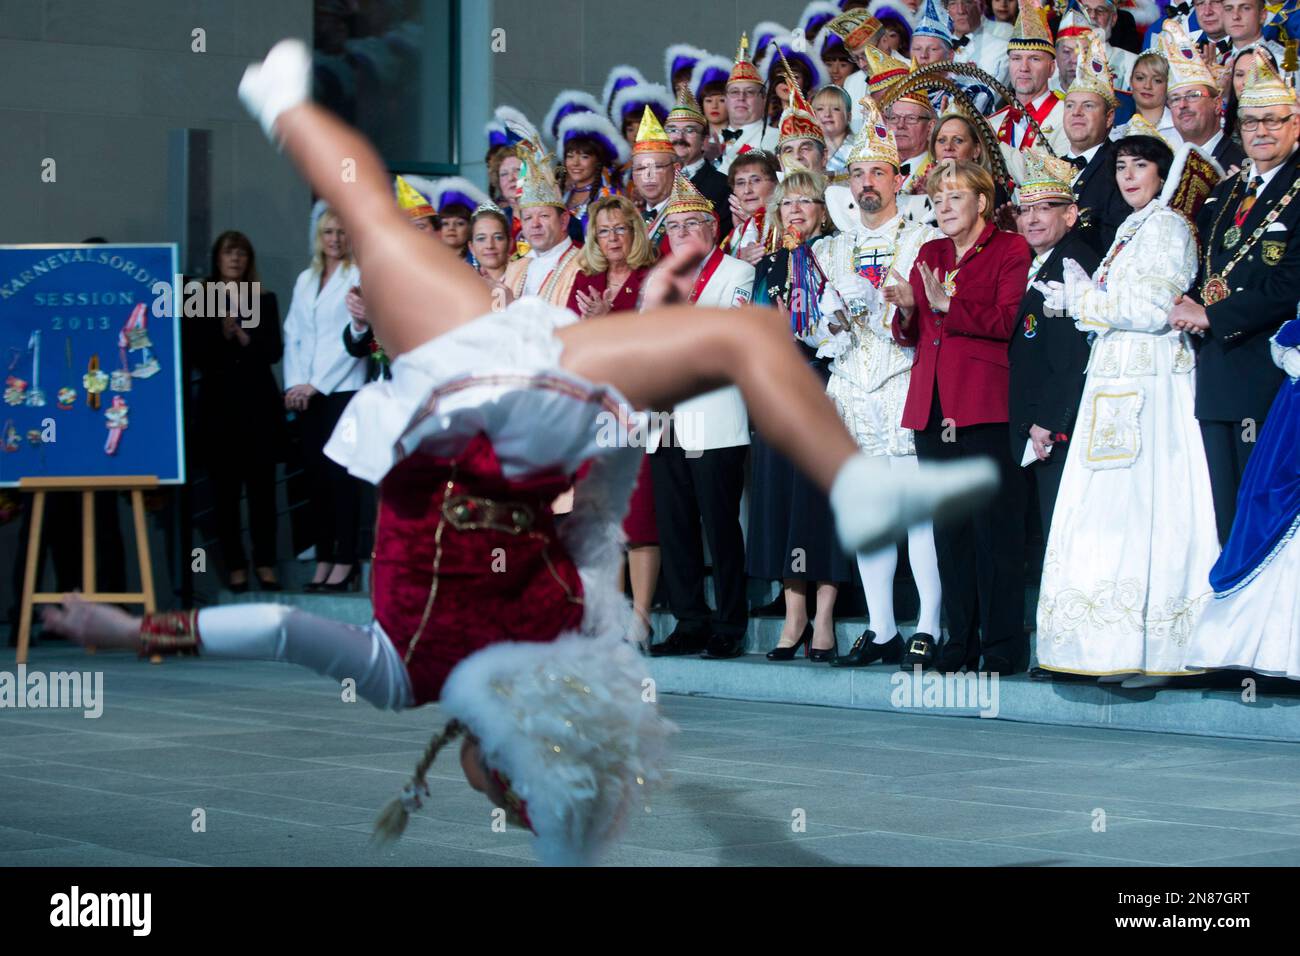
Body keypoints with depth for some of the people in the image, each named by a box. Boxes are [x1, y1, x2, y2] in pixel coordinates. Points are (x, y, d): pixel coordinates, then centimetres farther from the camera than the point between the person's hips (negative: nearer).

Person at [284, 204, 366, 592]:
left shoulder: (360, 277, -2)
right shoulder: (305, 279, 17)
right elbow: (292, 335, 14)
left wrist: (317, 384, -11)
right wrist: (294, 384, 0)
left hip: (342, 389, -5)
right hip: (307, 394, 6)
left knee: (339, 475, -8)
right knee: (317, 476, 4)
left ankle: (346, 563, -7)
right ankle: (323, 561, 7)